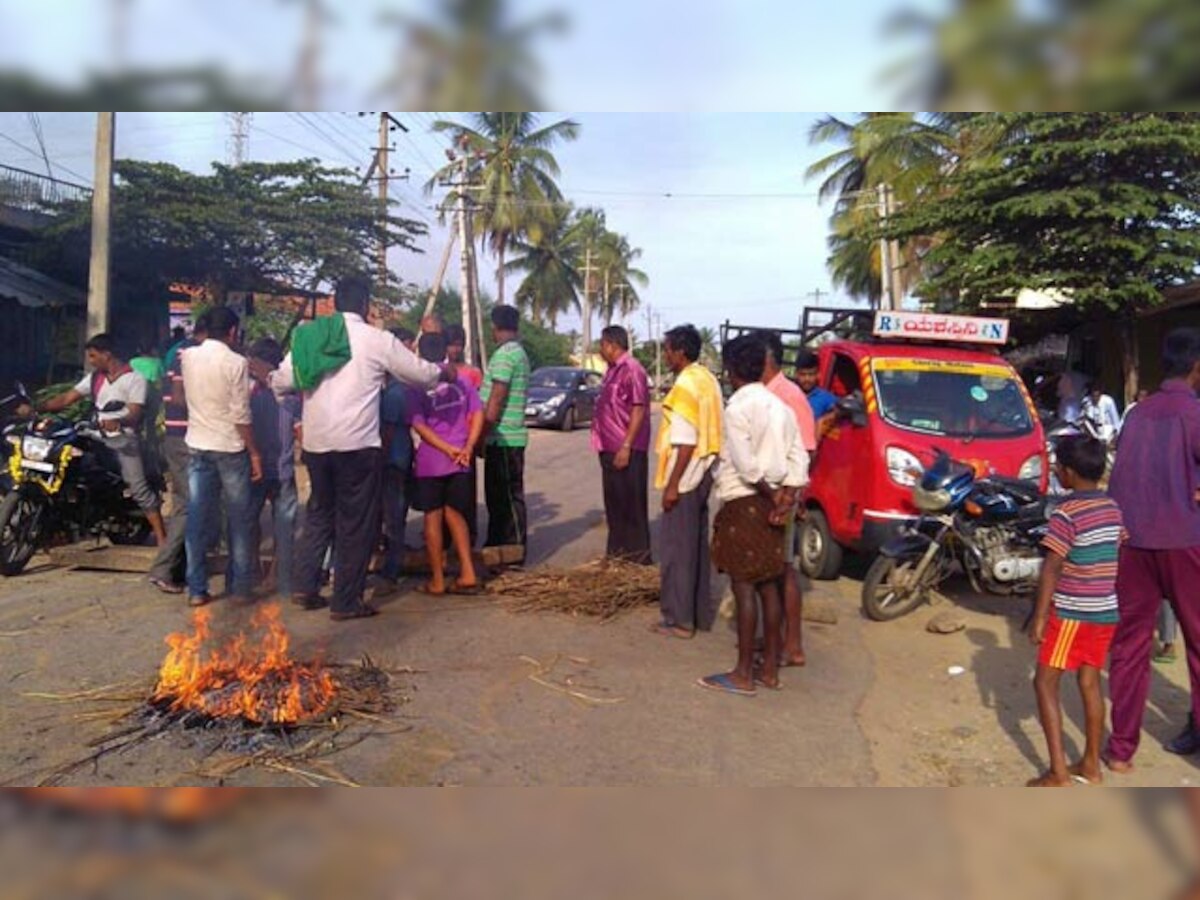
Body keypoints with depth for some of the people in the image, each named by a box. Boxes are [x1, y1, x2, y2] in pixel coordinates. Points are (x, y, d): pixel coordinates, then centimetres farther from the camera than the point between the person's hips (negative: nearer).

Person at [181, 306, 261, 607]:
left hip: (198, 447, 5)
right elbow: (241, 416, -14)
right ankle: (238, 587, 11)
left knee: (197, 520, 7)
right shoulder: (236, 363, -12)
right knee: (238, 521, 6)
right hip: (231, 448, -5)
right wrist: (254, 452, -7)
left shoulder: (188, 357, 4)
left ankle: (196, 589, 11)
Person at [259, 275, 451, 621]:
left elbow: (281, 382, 10)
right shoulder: (378, 340, -5)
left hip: (315, 443, 5)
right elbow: (421, 374, 3)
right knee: (356, 523, 5)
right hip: (357, 445, -5)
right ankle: (346, 602, 10)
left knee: (320, 514, 22)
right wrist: (445, 371, 24)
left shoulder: (309, 336, 8)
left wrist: (268, 375, 33)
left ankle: (304, 586, 18)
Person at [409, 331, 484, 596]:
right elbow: (478, 414, -1)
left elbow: (419, 425, -12)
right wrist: (468, 448, -5)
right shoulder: (461, 380, 5)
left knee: (433, 517, 6)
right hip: (459, 461, 3)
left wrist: (447, 449, -13)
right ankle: (468, 573, 7)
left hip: (430, 461, -3)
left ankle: (437, 580, 11)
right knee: (455, 514, 15)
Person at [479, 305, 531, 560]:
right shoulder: (517, 352, 17)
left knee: (508, 495, -2)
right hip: (506, 437, 10)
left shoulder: (505, 354, -14)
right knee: (498, 494, 16)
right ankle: (496, 546, 25)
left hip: (503, 438, -10)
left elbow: (496, 399, -19)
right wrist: (486, 435, 20)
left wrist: (481, 436, -15)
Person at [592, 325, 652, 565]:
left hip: (626, 450, -9)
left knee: (632, 502, -1)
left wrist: (626, 447, -22)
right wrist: (606, 445, 16)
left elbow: (638, 410, -20)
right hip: (611, 448, 9)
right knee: (614, 501, 15)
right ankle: (618, 549, 25)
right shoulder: (613, 370, 14)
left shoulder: (631, 370, -15)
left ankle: (637, 553, 8)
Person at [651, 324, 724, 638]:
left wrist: (673, 484, -19)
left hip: (686, 475, -9)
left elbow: (686, 441, -21)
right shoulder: (706, 379, 11)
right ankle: (701, 613, 24)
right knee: (697, 544, 16)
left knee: (677, 548, -1)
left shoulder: (686, 385, -17)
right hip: (704, 472, 9)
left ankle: (679, 619, 5)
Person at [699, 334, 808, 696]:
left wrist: (768, 492, -8)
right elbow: (799, 457, 6)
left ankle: (744, 674, 3)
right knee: (769, 586, 12)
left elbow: (745, 463, -20)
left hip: (745, 504, -8)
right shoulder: (780, 407, 12)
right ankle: (770, 669, 19)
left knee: (744, 588, -3)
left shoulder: (737, 408, -12)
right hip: (771, 504, 8)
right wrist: (787, 494, -3)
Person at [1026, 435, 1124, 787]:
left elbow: (1051, 568, -20)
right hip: (1106, 611, 7)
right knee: (1090, 682, 15)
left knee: (1045, 683, 0)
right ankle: (1091, 765, 24)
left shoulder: (1067, 513, -17)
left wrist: (1039, 617, -17)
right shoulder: (1112, 508, 6)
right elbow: (1116, 554, 15)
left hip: (1071, 612, -7)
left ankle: (1058, 772, -3)